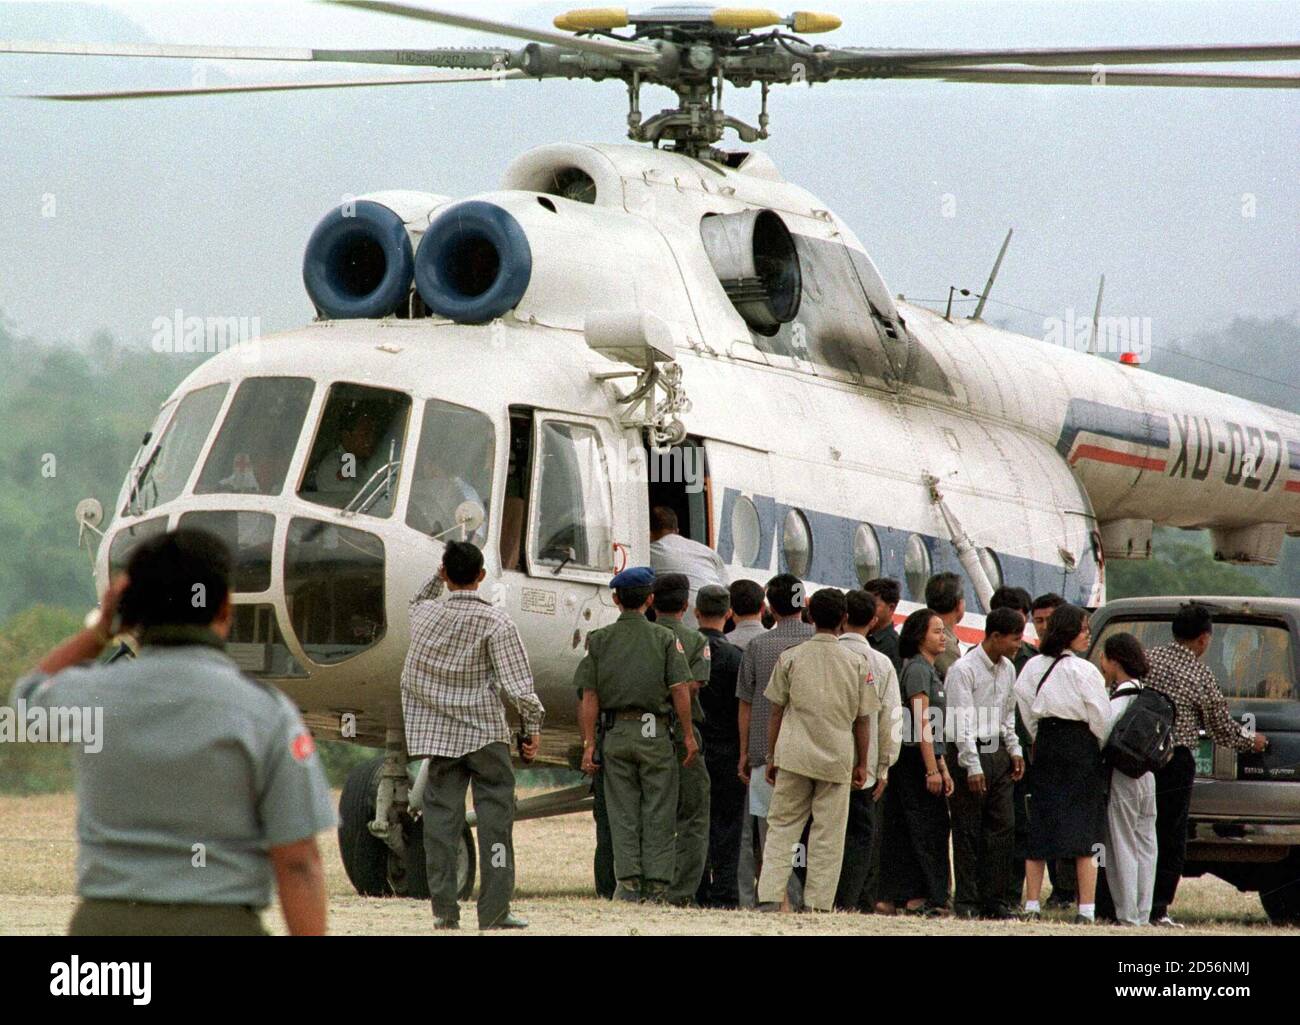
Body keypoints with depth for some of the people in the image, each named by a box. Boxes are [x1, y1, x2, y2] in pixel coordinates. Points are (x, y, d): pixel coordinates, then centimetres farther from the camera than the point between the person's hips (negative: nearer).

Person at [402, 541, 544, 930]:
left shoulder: (426, 613, 2)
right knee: (495, 817, 0)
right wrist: (533, 726, -3)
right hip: (485, 733, -4)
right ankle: (494, 910, -3)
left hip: (437, 733, 4)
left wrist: (436, 578, 27)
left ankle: (444, 908, 3)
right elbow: (517, 683, -12)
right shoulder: (494, 621, -10)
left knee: (441, 815, 5)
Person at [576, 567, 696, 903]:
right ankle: (656, 884, 1)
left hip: (614, 734, 1)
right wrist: (688, 734, -2)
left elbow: (589, 697, 0)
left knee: (622, 812, 6)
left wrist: (589, 745, 1)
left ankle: (628, 881, 0)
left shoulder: (599, 639, 4)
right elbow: (680, 689, -8)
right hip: (655, 732, -1)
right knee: (658, 812, 4)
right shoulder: (665, 638, -1)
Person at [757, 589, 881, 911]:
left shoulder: (790, 657, 1)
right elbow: (863, 719, 3)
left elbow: (776, 712, 4)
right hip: (838, 758, 0)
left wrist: (772, 756, 11)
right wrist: (862, 764, 12)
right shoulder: (857, 662, 1)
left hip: (793, 754, 0)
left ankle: (770, 896, -4)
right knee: (828, 835, 4)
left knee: (781, 826, 6)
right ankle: (819, 903, 1)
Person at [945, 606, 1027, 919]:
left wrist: (1015, 750, 12)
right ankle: (967, 901, 1)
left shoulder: (1008, 670, 11)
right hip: (969, 753, -7)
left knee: (1003, 828, 4)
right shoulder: (963, 669, -13)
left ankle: (993, 899, 9)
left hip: (997, 753, 7)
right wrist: (973, 767, -19)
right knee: (968, 831, -3)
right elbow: (962, 722, -16)